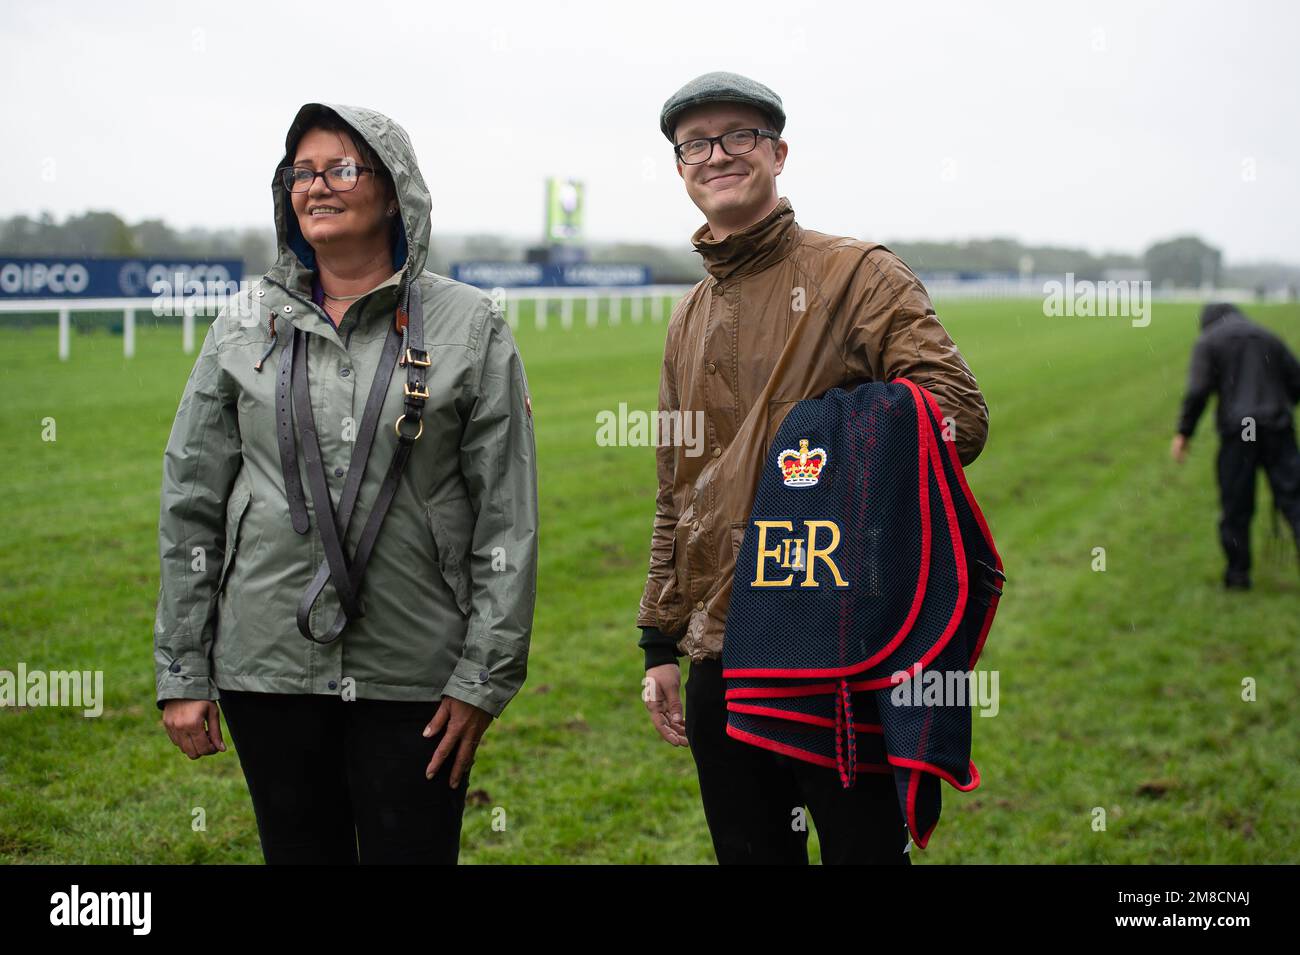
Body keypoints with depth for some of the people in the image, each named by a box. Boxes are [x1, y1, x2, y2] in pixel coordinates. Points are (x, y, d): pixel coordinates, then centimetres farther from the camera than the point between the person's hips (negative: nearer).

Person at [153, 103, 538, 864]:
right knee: (300, 853, 12)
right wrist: (182, 673, 3)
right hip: (269, 661, 2)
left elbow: (509, 518, -2)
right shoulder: (247, 326, 5)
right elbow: (191, 506, 7)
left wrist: (485, 677, -7)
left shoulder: (470, 327, 0)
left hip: (414, 675, -2)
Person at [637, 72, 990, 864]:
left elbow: (959, 416, -14)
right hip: (721, 657, 6)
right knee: (749, 850, 14)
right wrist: (661, 645, 16)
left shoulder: (857, 275, -4)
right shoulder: (691, 319, 16)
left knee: (864, 844, 1)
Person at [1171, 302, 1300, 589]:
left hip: (1237, 429, -3)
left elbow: (1198, 391, -7)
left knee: (1236, 504, 4)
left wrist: (1183, 433, -4)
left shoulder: (1207, 342, 6)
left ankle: (1238, 573, 10)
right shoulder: (1269, 337, 18)